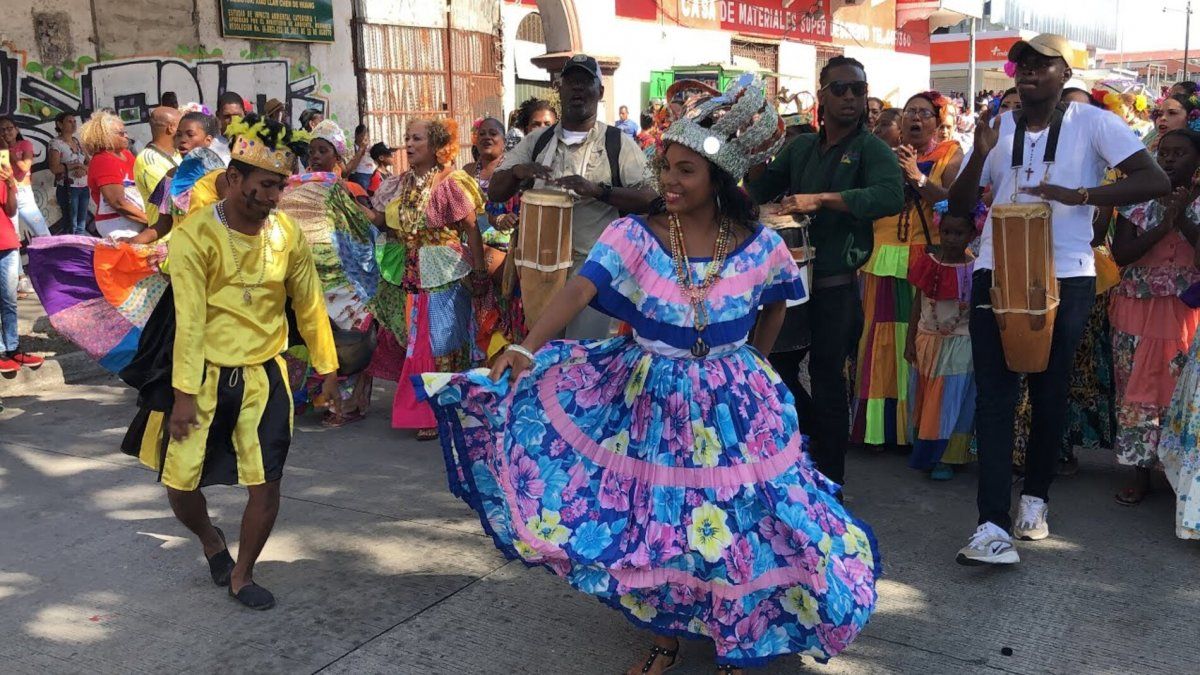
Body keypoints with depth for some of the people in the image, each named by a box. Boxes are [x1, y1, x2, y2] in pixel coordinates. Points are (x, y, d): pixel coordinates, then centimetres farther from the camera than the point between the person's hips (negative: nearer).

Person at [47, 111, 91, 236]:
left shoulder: (77, 141, 13)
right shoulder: (56, 143, -6)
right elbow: (55, 168, -15)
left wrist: (83, 169, -11)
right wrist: (77, 165, -10)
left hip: (84, 187, 6)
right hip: (68, 188, -6)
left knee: (82, 226, 8)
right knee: (72, 226, -6)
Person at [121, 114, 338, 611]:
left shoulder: (287, 235, -3)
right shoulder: (195, 235, -13)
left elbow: (309, 305, 5)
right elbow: (190, 318, -15)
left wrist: (327, 369, 8)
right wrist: (185, 393, -16)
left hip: (264, 376, 2)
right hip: (204, 375, -2)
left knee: (266, 482, 0)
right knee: (179, 482, 4)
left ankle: (242, 576, 23)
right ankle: (210, 538, 38)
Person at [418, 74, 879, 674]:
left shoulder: (759, 246, -7)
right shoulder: (633, 236, -12)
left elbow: (775, 306, 13)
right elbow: (579, 290, -26)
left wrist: (751, 365, 9)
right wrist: (527, 347, -40)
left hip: (732, 405, 1)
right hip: (649, 397, 0)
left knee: (737, 523, 8)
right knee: (653, 520, 7)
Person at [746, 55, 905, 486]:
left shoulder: (871, 149, -7)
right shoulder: (801, 147, 10)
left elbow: (892, 196, -25)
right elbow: (758, 190, 10)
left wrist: (822, 198, -30)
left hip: (836, 287, -6)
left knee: (827, 383, 3)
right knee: (778, 372, 16)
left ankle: (829, 486, 18)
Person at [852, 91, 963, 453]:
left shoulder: (950, 155, 6)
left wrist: (918, 178, -18)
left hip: (927, 260, -3)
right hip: (884, 260, 3)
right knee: (881, 339, 1)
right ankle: (880, 425, 10)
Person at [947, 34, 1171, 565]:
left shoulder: (1092, 123, -1)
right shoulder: (997, 129, 8)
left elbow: (1156, 180, -10)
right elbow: (959, 206, 5)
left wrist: (1079, 194, -22)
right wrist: (980, 155, -12)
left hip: (1065, 278, -2)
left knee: (1050, 394, 9)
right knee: (994, 396, -5)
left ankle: (1035, 496, 30)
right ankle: (993, 526, -8)